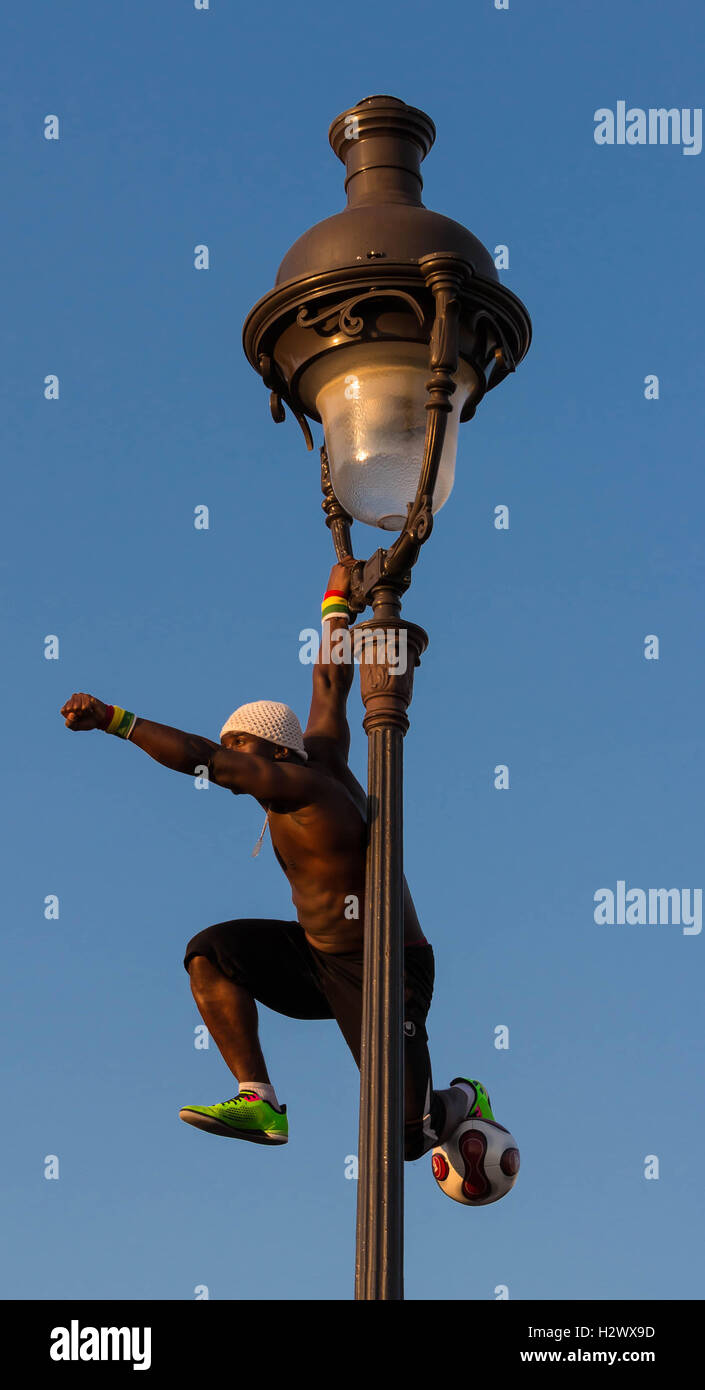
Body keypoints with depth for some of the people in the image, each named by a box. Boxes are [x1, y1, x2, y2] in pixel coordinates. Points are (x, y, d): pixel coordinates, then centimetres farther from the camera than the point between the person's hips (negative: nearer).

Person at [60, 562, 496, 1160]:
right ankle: (259, 1104, -9)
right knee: (210, 952, -10)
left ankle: (463, 1101, 26)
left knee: (405, 1138, -10)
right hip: (320, 955, 9)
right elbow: (331, 685, 15)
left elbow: (202, 758, -30)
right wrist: (337, 604, 22)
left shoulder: (297, 785, -21)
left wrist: (112, 719, -32)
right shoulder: (321, 754, 3)